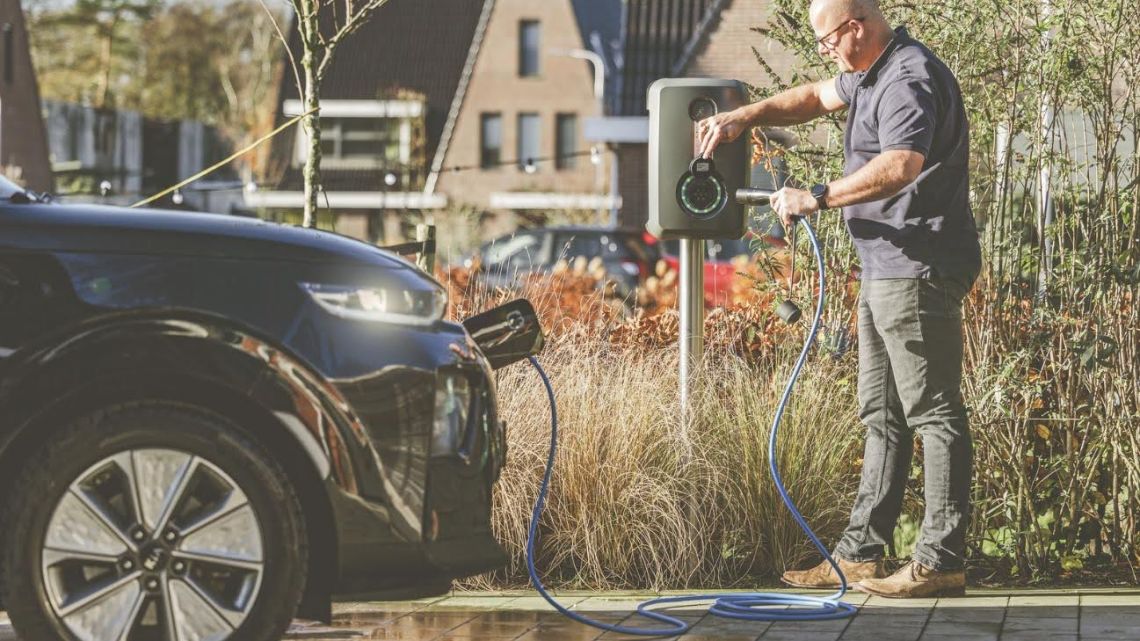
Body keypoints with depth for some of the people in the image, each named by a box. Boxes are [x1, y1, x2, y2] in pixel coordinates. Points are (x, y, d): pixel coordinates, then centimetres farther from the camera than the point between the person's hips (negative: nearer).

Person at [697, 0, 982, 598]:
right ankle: (859, 555, 18)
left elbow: (900, 166, -32)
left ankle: (940, 561, -6)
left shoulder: (909, 79, -18)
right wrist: (743, 116, 19)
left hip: (919, 269, -11)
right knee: (882, 415, 13)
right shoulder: (870, 74, 16)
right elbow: (815, 98, 32)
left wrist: (818, 197, -27)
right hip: (885, 270, 11)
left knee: (932, 412, -8)